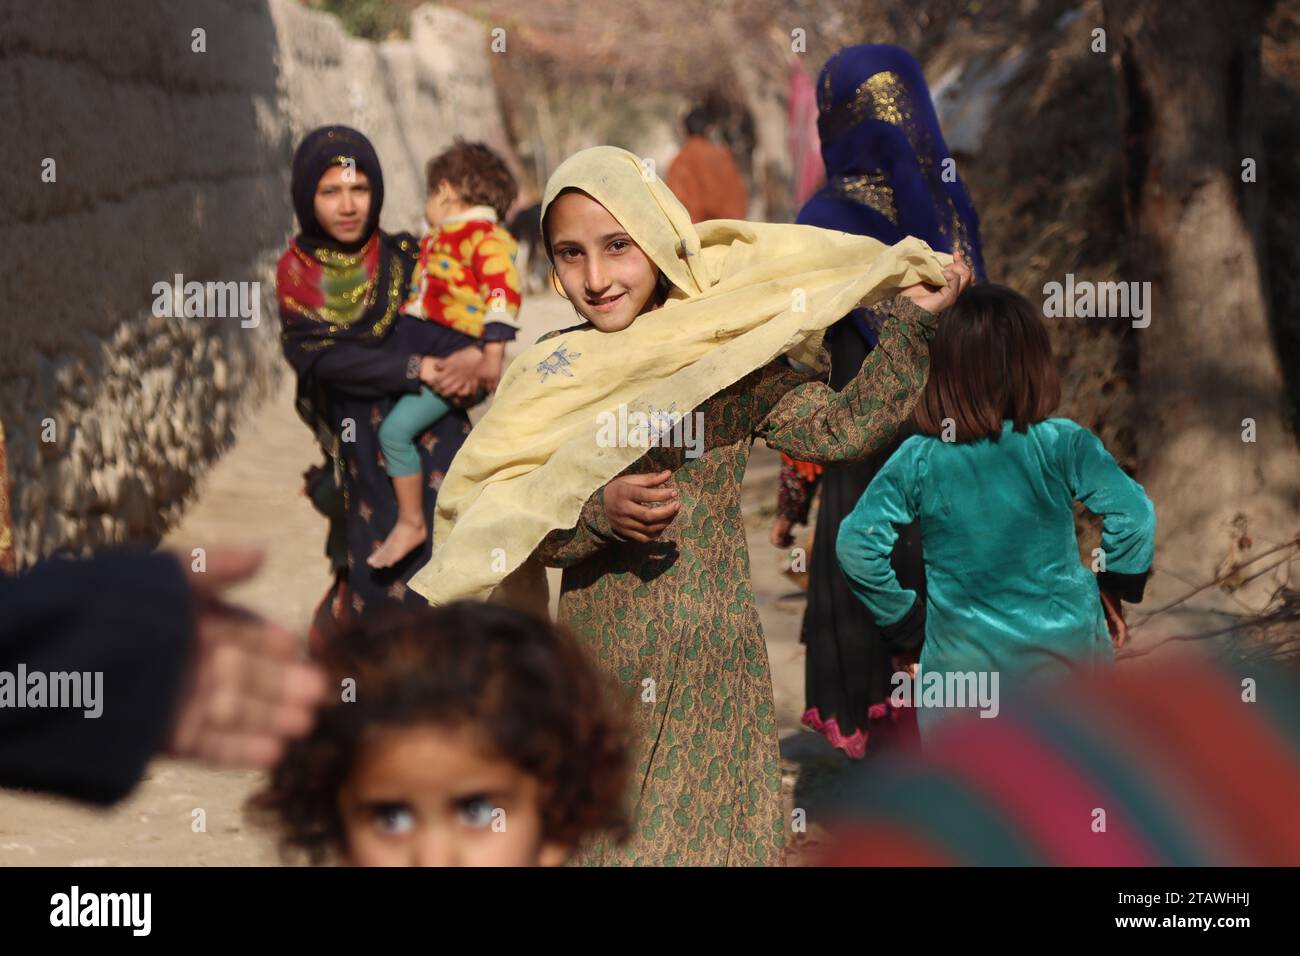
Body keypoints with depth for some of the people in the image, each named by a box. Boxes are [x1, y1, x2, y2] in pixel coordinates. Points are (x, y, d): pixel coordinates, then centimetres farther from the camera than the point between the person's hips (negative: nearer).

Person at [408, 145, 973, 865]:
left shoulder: (733, 355, 0)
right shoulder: (547, 374, 0)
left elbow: (841, 428, -5)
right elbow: (503, 520, -5)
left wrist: (913, 323, -8)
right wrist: (597, 513, -22)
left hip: (711, 666, 0)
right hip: (594, 664, 0)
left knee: (708, 830, 2)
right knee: (599, 835, 5)